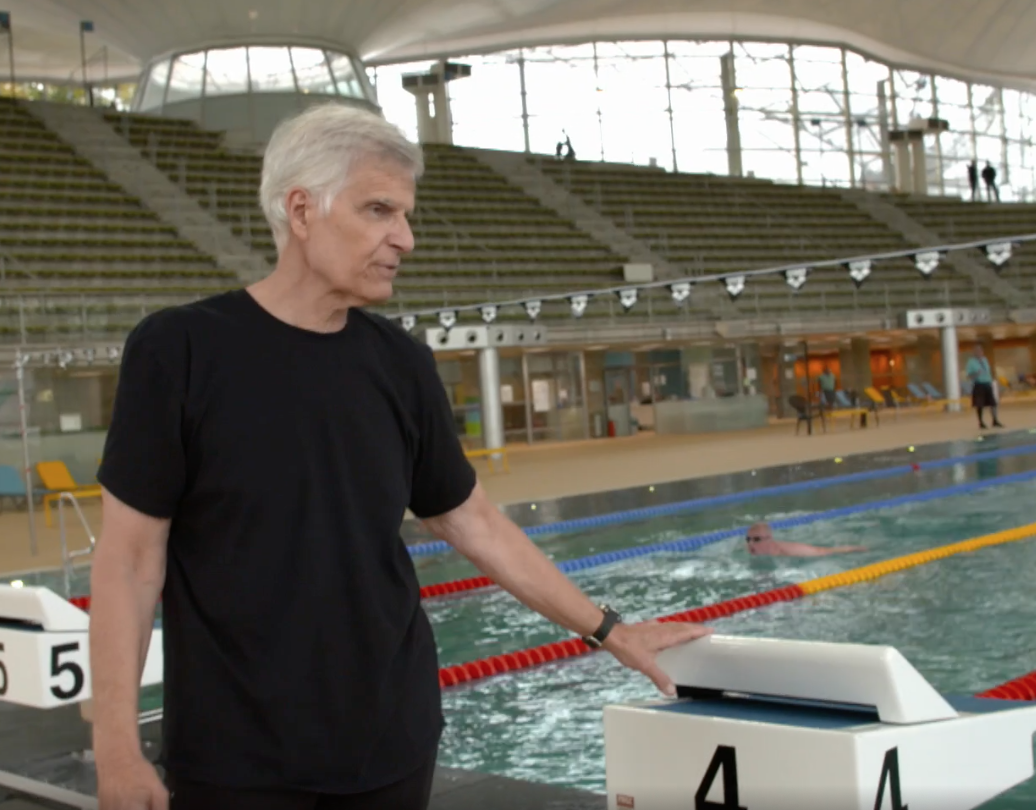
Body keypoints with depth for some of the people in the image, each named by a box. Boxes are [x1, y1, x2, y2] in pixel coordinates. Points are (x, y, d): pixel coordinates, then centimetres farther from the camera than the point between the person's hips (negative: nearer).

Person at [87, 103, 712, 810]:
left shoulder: (400, 362, 1)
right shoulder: (179, 350, -10)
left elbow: (475, 522, 9)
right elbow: (131, 557, -8)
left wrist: (607, 629, 9)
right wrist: (117, 741, -12)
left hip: (390, 742, 4)